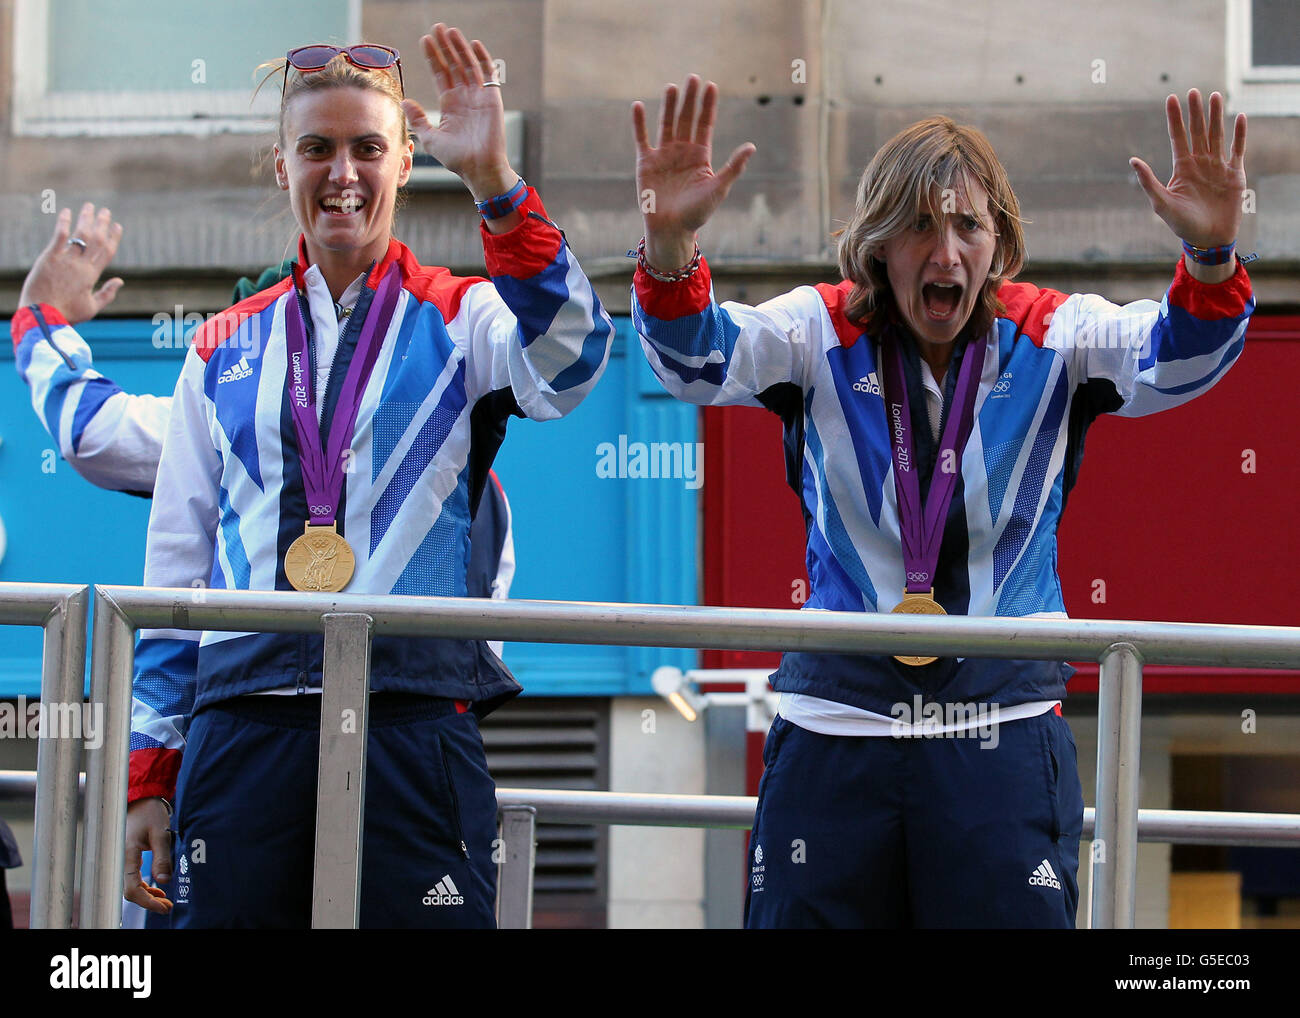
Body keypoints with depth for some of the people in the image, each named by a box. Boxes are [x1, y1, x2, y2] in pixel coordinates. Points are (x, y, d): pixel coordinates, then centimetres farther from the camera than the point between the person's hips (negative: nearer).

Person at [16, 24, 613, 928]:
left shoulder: (461, 319, 8)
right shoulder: (226, 351, 17)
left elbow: (566, 362, -16)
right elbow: (174, 574, 17)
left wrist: (495, 184, -26)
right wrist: (148, 775, 12)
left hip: (413, 720, -3)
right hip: (241, 733, 3)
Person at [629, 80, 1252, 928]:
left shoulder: (1050, 341, 1)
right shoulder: (824, 335, 1)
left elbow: (1176, 360, -16)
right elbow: (696, 360, -15)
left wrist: (1211, 257, -39)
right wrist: (670, 245, -38)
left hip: (1005, 726, 0)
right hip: (837, 721, 1)